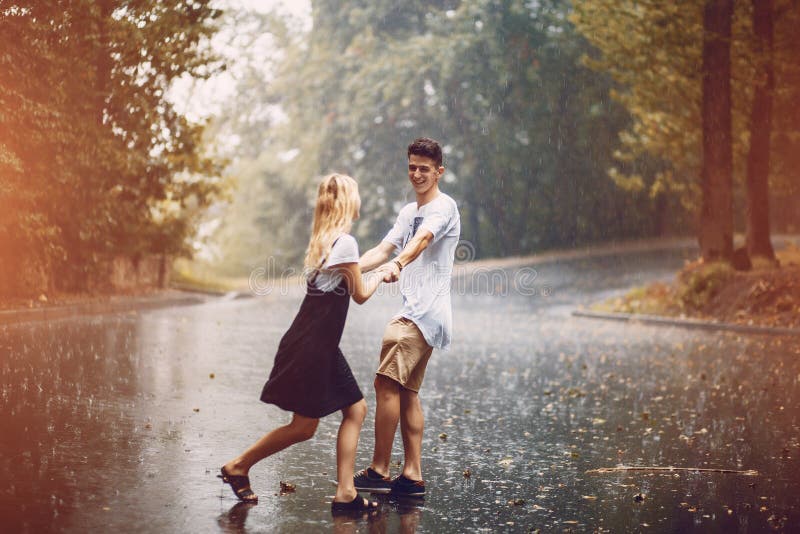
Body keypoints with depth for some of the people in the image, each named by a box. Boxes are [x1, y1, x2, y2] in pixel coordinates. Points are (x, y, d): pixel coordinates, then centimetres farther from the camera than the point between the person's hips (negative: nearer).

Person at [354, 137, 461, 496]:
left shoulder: (443, 207, -6)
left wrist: (397, 264, -46)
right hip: (414, 314, 10)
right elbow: (383, 250, 17)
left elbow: (422, 239, -27)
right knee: (407, 392, 9)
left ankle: (379, 471, -14)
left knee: (387, 383, -16)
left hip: (426, 313, -10)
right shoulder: (408, 213, 23)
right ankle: (412, 475, 11)